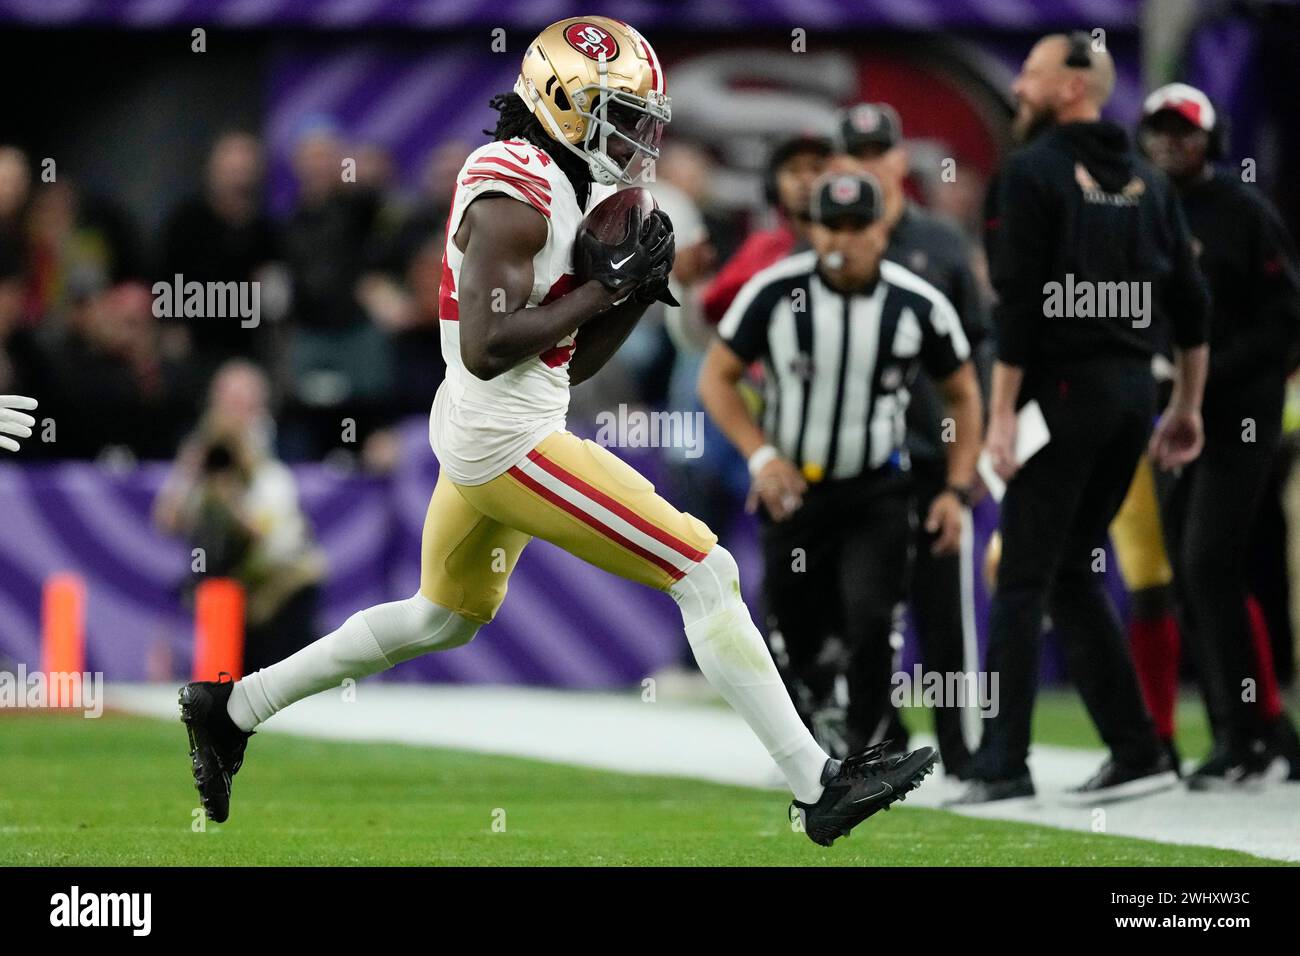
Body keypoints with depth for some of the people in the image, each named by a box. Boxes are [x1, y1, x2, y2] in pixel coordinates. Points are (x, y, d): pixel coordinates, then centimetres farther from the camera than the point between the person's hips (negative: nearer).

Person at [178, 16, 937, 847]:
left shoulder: (566, 189, 13)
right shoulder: (515, 192, -17)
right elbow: (487, 348, -24)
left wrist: (639, 291, 2)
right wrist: (601, 288, -18)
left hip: (476, 436, 11)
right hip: (508, 444, -11)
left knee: (444, 618, 29)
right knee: (705, 575, -8)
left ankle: (230, 709, 35)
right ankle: (818, 787, -7)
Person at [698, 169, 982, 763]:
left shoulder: (917, 306, -10)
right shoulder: (774, 293, -12)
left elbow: (962, 394, 4)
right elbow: (717, 378, -2)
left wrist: (957, 491, -3)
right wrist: (760, 456, -15)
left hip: (876, 492, -1)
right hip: (793, 487, 1)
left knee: (868, 620, -20)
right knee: (797, 638, 8)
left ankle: (864, 746, -2)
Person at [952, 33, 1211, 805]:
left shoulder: (1033, 173, -7)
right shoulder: (1147, 180, 13)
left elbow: (1018, 302, -14)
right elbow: (1190, 303, 12)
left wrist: (1002, 414, -14)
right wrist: (1188, 407, 18)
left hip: (1065, 390, -7)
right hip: (1133, 389, 7)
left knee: (1022, 579, -4)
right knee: (1071, 571, 14)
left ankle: (1003, 763, -8)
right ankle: (1136, 750, 9)